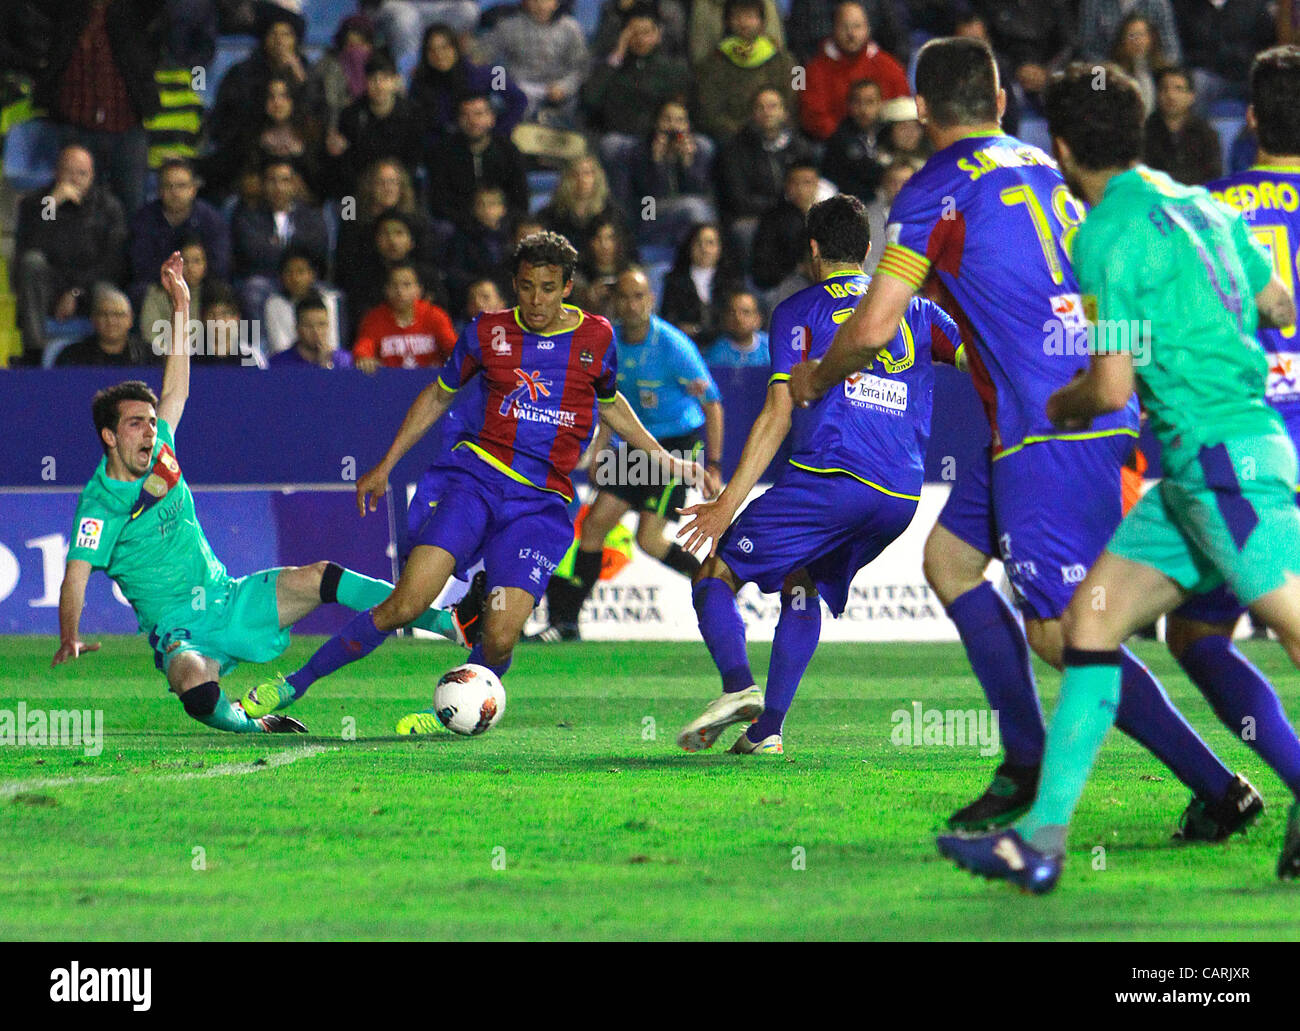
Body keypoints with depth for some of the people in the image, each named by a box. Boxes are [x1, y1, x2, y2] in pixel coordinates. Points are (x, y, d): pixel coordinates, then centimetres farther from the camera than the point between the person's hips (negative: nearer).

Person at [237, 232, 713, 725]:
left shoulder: (597, 338, 6)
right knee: (407, 603, -19)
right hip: (475, 473, -1)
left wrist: (663, 458, 23)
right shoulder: (489, 332, 5)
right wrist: (385, 466, 18)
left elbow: (610, 403, 26)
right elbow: (439, 394, 19)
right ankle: (295, 684, -7)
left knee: (500, 639, -16)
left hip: (542, 500, 1)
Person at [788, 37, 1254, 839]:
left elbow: (873, 329, -7)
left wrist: (817, 379, 15)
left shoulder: (936, 191, -6)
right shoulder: (1047, 170, 16)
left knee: (1060, 634, -8)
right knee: (949, 556, 19)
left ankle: (1220, 788, -12)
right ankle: (1028, 767, 14)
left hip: (1049, 429, -9)